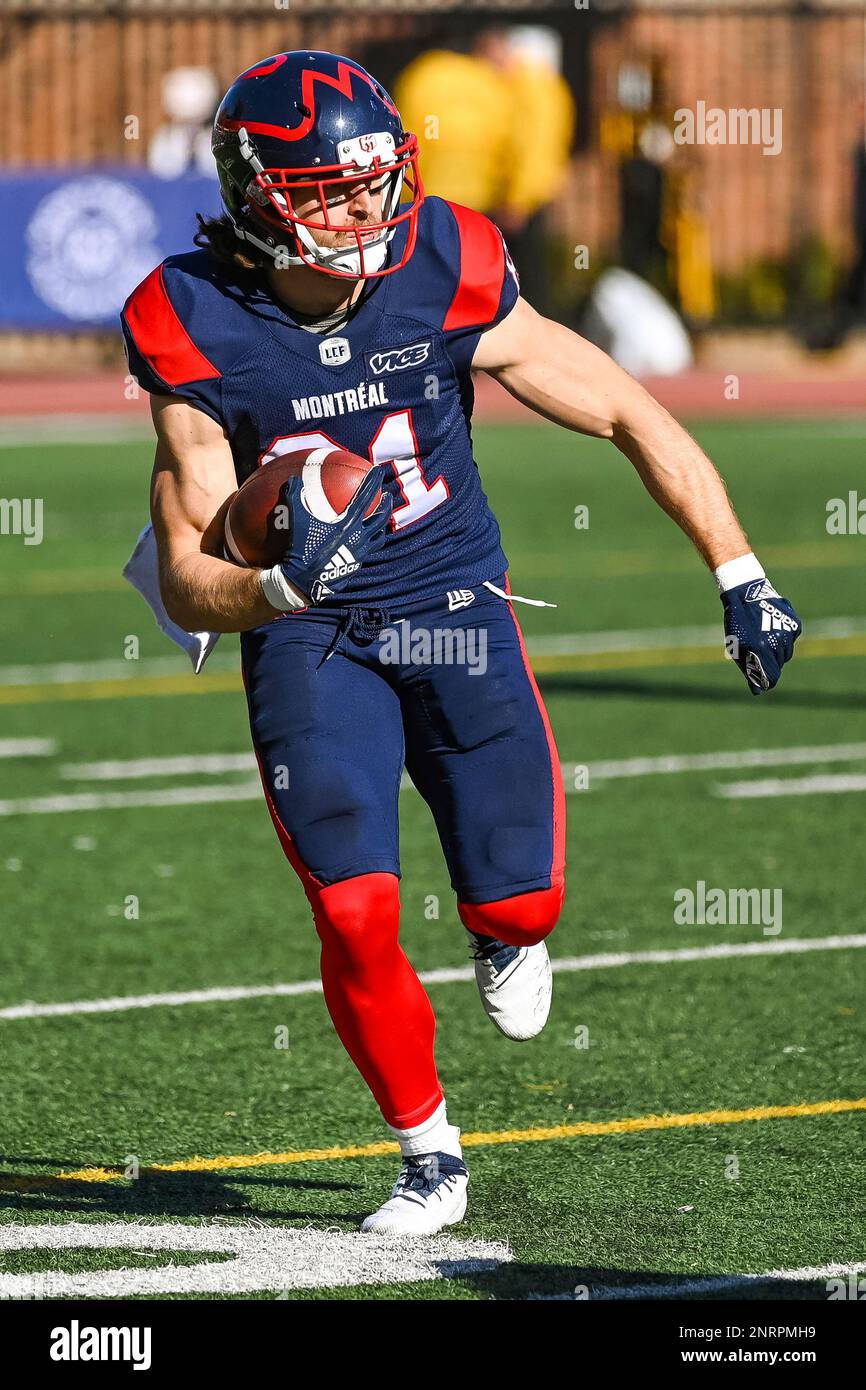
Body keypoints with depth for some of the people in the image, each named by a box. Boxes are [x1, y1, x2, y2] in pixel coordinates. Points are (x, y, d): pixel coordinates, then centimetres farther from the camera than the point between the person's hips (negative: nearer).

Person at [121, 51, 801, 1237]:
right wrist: (276, 585, -36)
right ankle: (429, 1158, 8)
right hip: (308, 638, -1)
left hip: (454, 604, 1)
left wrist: (740, 578, -8)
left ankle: (502, 930, 35)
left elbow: (632, 417, -6)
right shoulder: (201, 335, -17)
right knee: (356, 918, -14)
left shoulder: (447, 284, -16)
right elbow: (189, 585, -14)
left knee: (521, 900, -6)